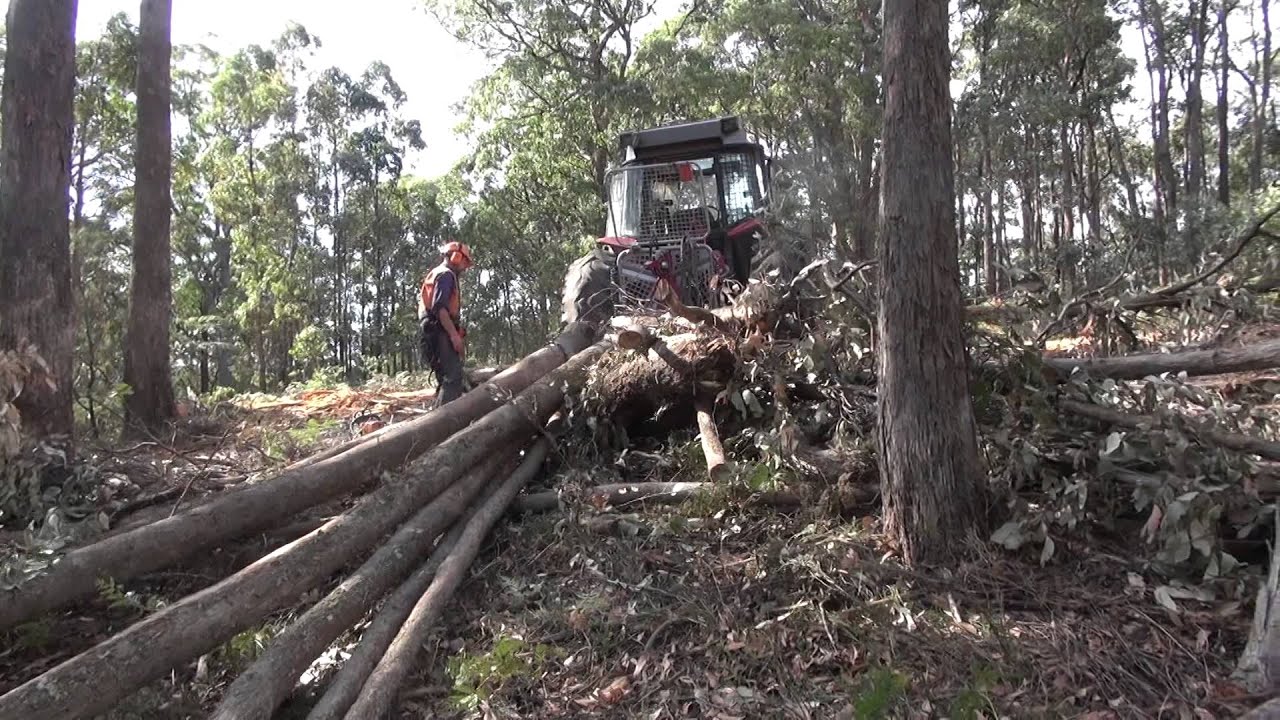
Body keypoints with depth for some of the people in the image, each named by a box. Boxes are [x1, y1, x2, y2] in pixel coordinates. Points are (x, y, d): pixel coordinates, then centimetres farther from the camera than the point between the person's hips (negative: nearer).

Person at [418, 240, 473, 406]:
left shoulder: (436, 274, 26)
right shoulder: (446, 274, -6)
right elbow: (439, 307, -19)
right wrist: (454, 334, -23)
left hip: (436, 333, 11)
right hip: (442, 333, -11)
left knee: (445, 379, 12)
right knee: (453, 377, -18)